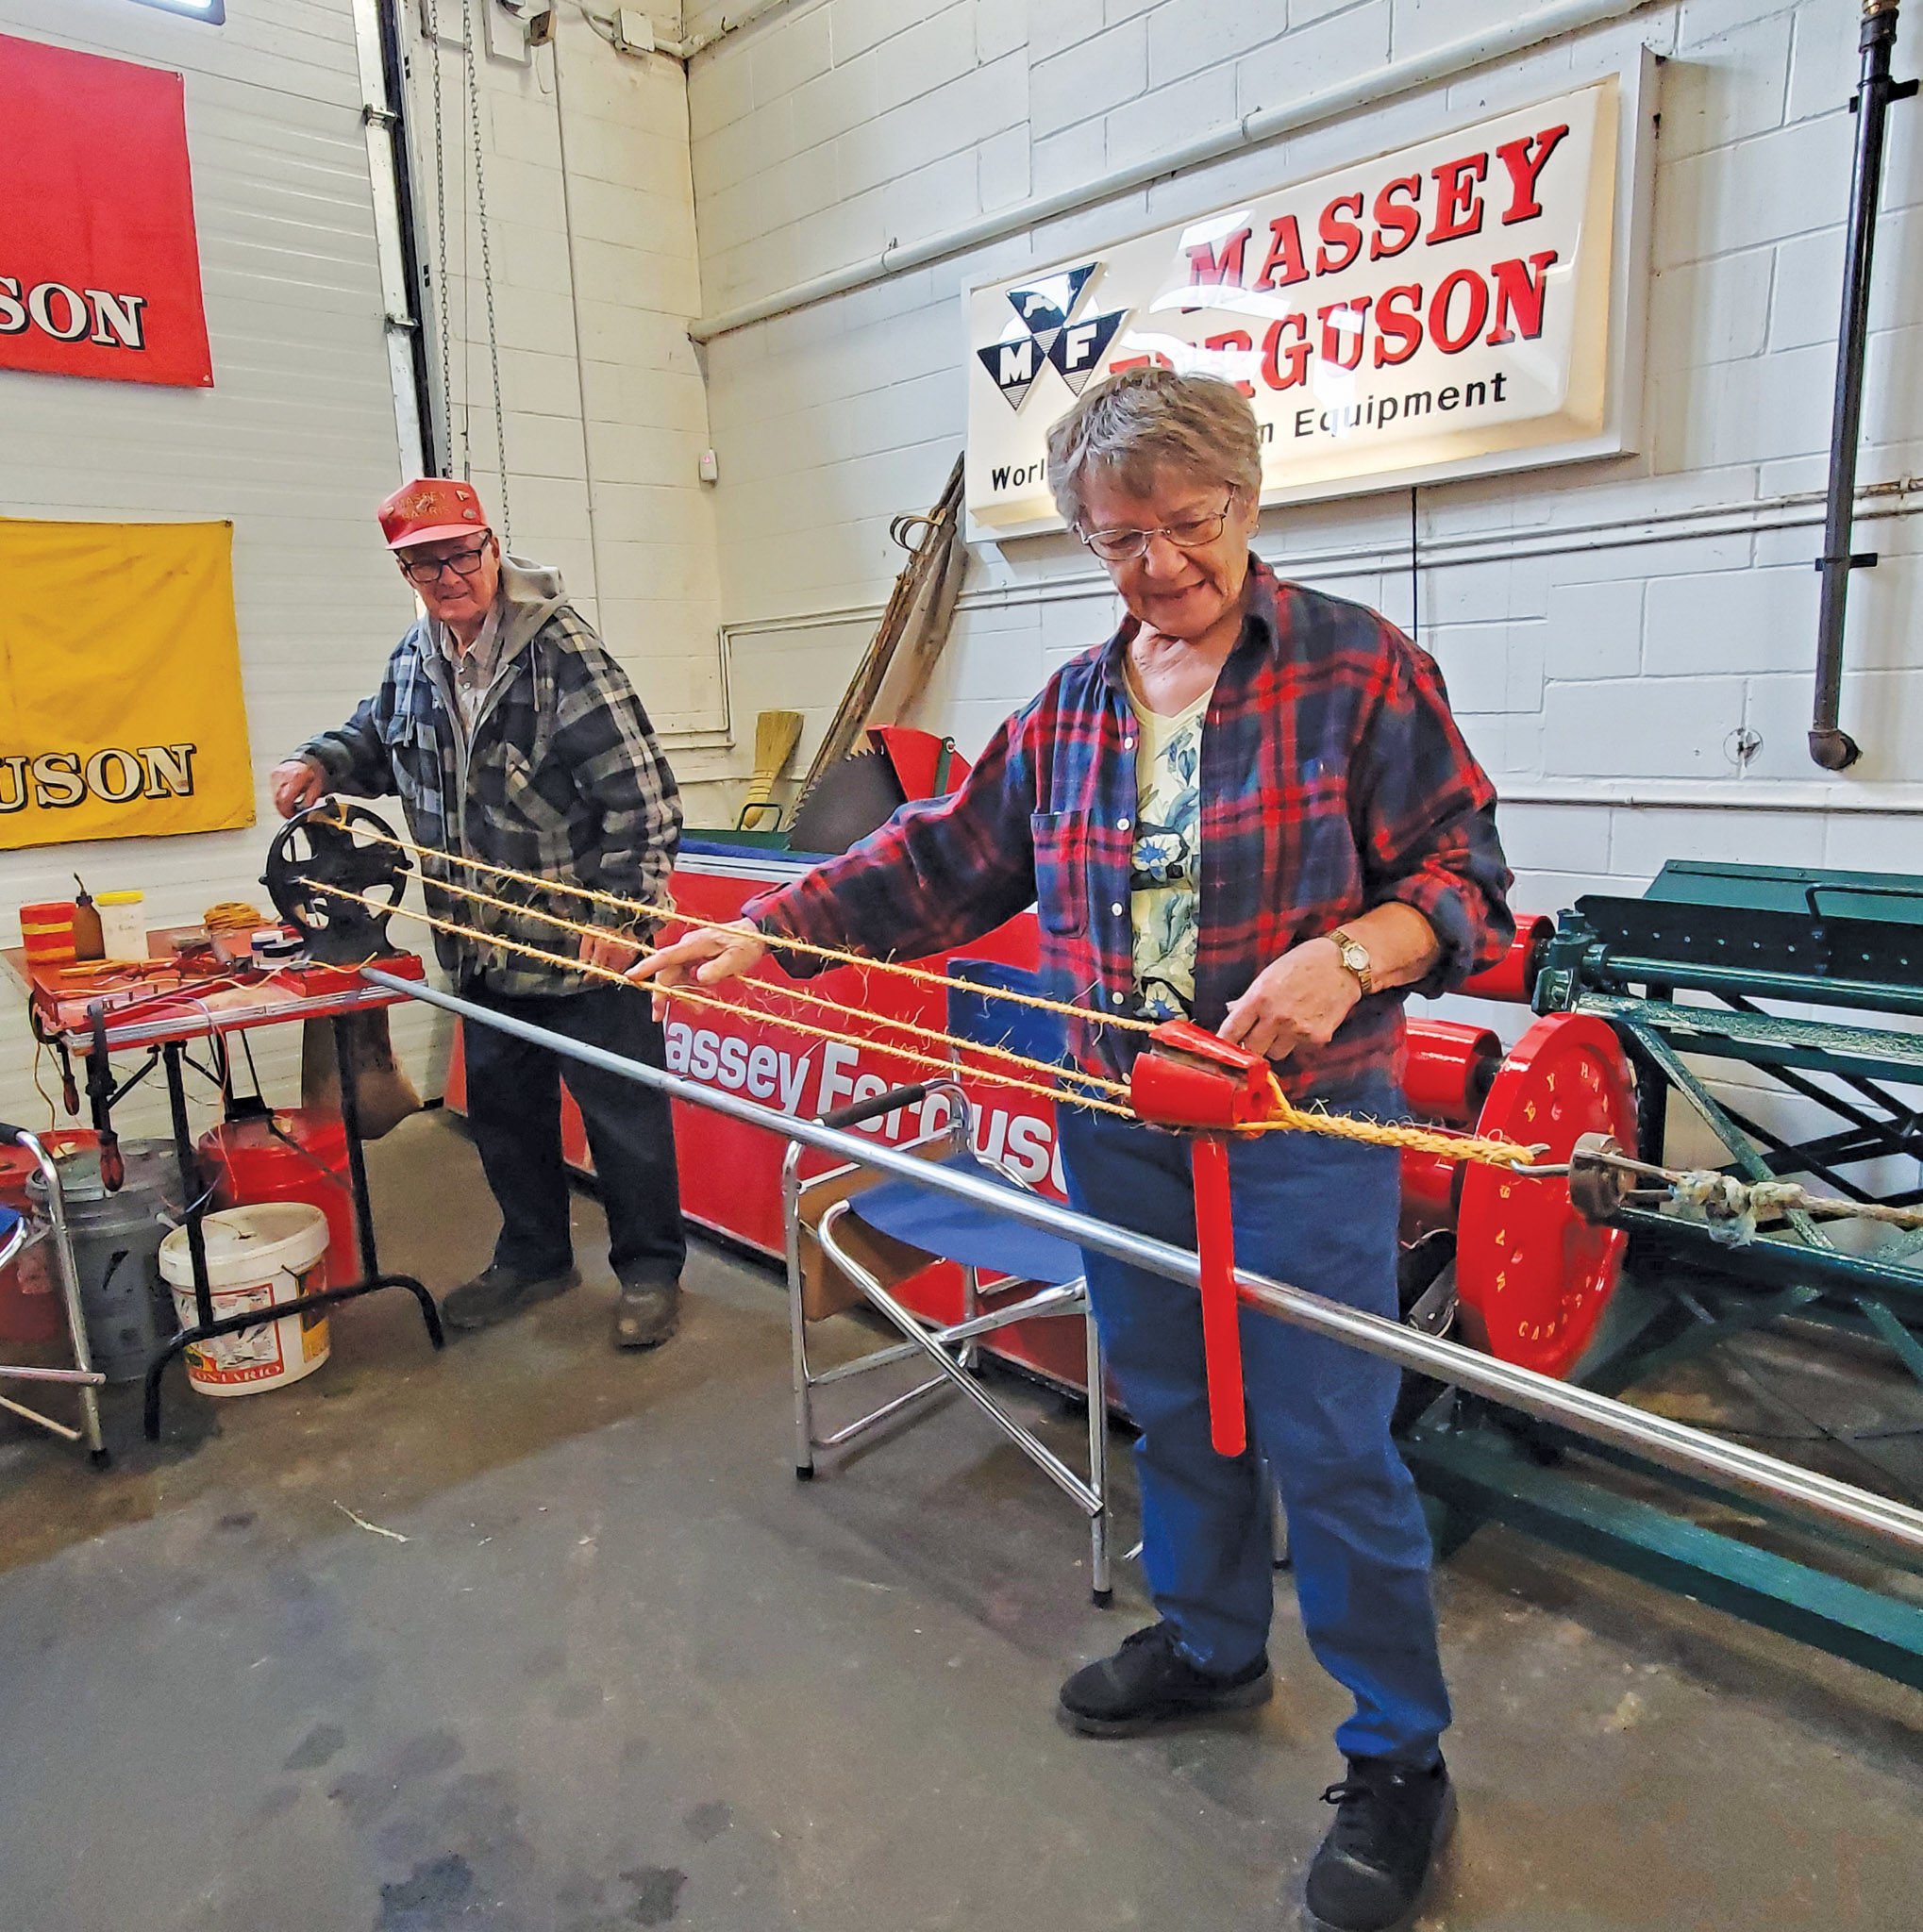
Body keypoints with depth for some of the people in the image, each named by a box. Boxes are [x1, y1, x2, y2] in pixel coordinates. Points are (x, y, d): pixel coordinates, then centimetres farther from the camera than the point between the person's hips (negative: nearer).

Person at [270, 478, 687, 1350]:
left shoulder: (563, 654, -17)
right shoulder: (414, 660, 5)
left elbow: (643, 800, -20)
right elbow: (377, 735, 26)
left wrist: (620, 913, -22)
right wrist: (322, 762, 4)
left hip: (584, 946, -7)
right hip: (484, 950, 8)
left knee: (622, 1114, 5)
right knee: (502, 1111, 19)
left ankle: (650, 1270, 24)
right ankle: (534, 1257, 40)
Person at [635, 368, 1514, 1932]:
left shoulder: (1362, 671, -7)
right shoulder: (1070, 709, 8)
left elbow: (1464, 876, -9)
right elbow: (943, 861, 9)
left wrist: (1350, 957, -28)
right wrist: (768, 933, 1)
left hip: (1302, 1128, -5)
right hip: (1117, 1130, 5)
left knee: (1328, 1442, 2)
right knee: (1172, 1407, 20)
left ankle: (1400, 1761, 26)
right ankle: (1210, 1644, 45)